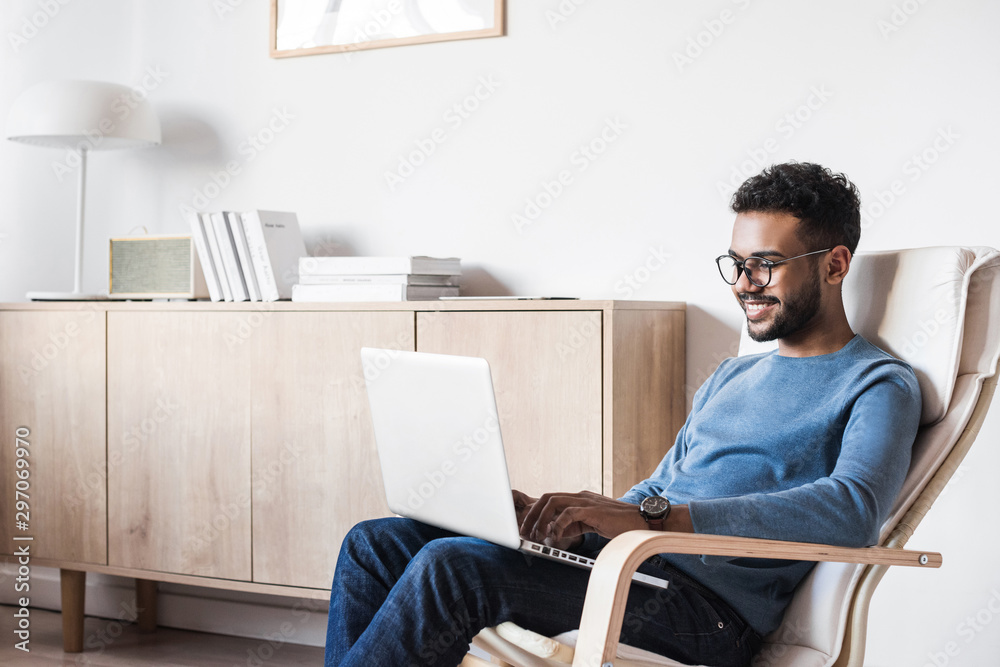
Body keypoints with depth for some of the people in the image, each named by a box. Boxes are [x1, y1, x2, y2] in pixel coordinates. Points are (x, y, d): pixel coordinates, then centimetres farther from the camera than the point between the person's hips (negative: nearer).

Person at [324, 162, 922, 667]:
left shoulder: (878, 387, -2)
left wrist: (650, 516, -28)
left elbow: (853, 512, -22)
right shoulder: (732, 377, 25)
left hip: (710, 603, -8)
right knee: (375, 544, -2)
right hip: (626, 559, 9)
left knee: (453, 567, -28)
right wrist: (557, 516, 4)